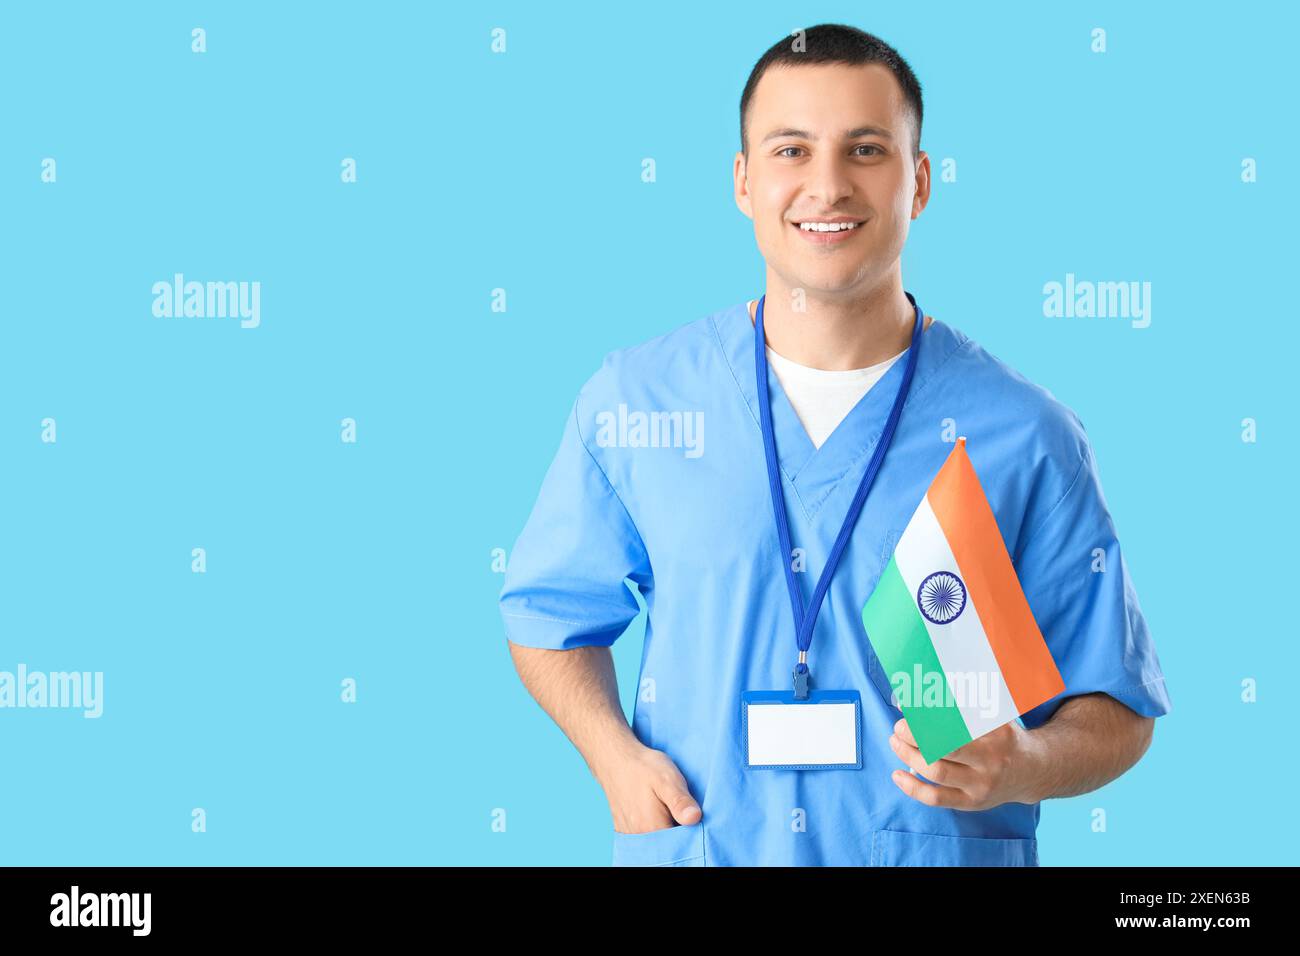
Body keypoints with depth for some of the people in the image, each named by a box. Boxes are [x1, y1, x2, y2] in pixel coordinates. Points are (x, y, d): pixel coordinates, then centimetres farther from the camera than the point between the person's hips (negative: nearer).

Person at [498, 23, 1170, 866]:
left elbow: (1119, 714, 0)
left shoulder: (1026, 438, -5)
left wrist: (1025, 765, -19)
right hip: (692, 846, 1)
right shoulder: (633, 400, -1)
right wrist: (613, 751, -5)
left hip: (945, 852, -1)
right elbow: (552, 612, 12)